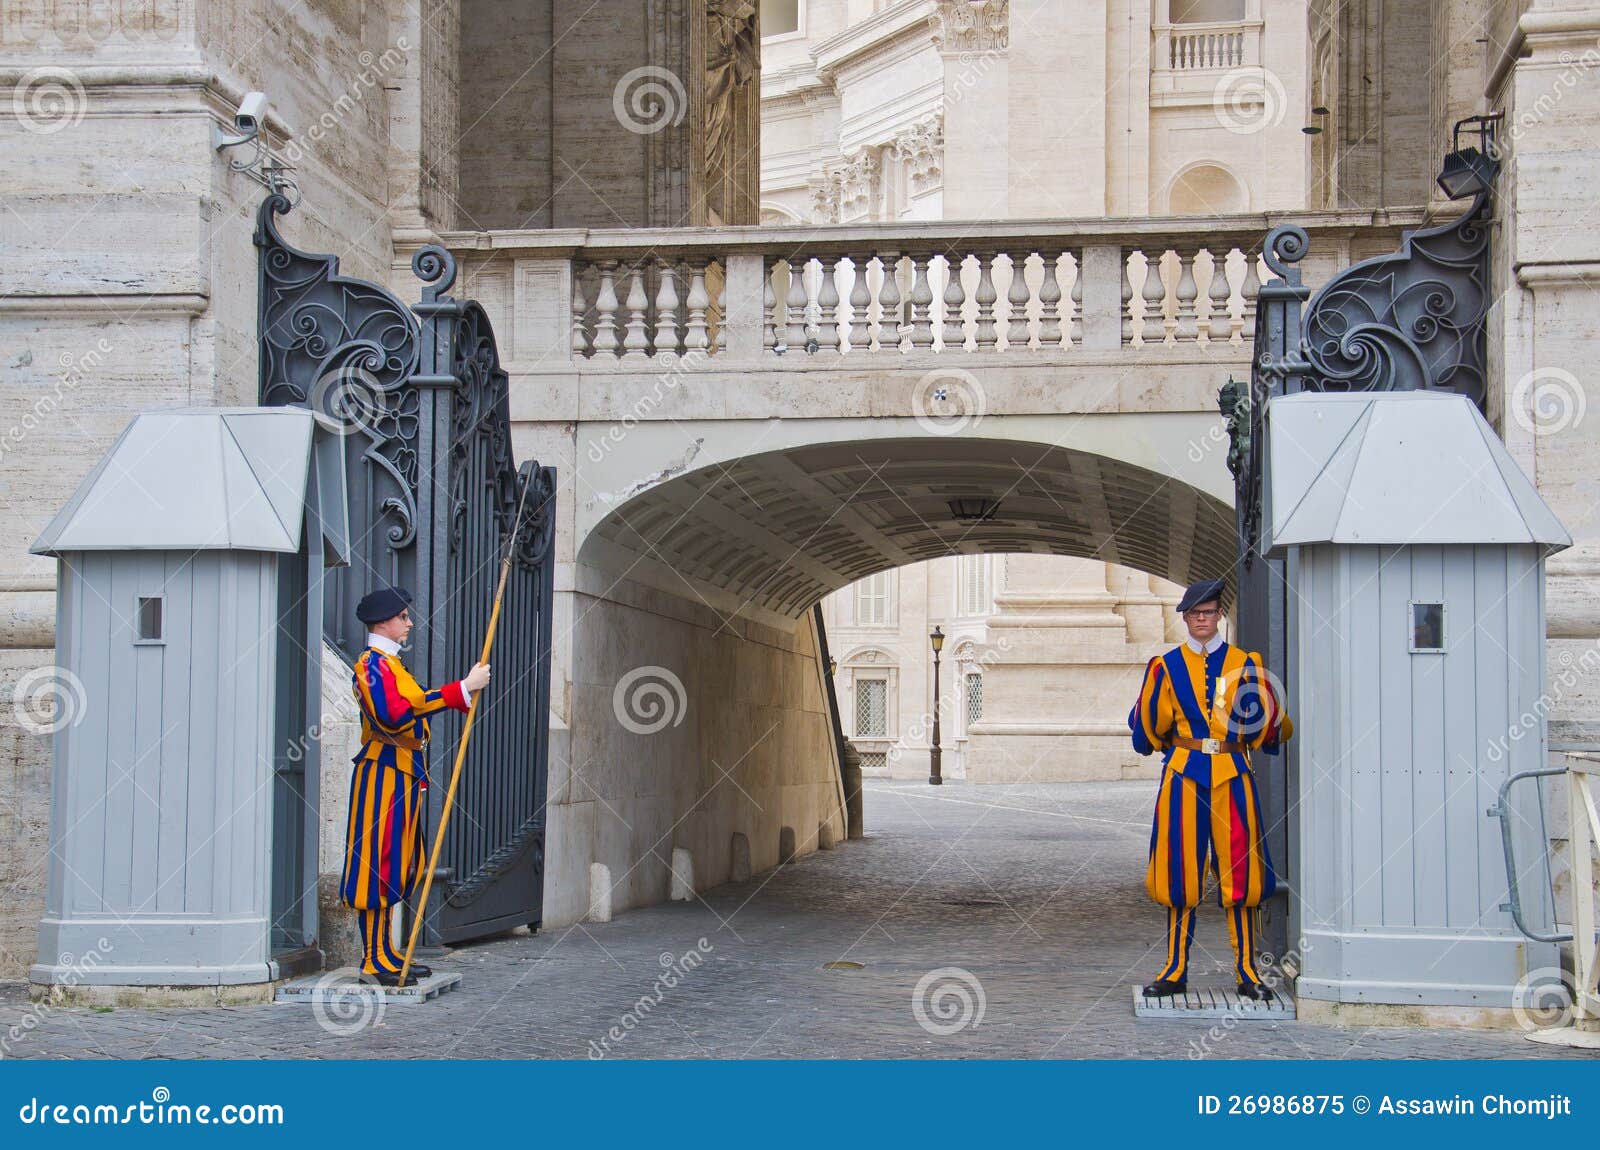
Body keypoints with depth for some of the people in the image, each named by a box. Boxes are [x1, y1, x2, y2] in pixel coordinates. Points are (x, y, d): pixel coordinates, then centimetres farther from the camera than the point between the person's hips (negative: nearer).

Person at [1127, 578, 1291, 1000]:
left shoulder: (1244, 664, 7)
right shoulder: (1167, 666, 6)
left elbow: (1270, 723, 8)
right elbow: (1147, 726, 5)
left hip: (1232, 775, 0)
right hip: (1183, 775, 0)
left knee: (1239, 870, 0)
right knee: (1181, 870, 2)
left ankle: (1246, 969, 8)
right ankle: (1176, 969, 10)